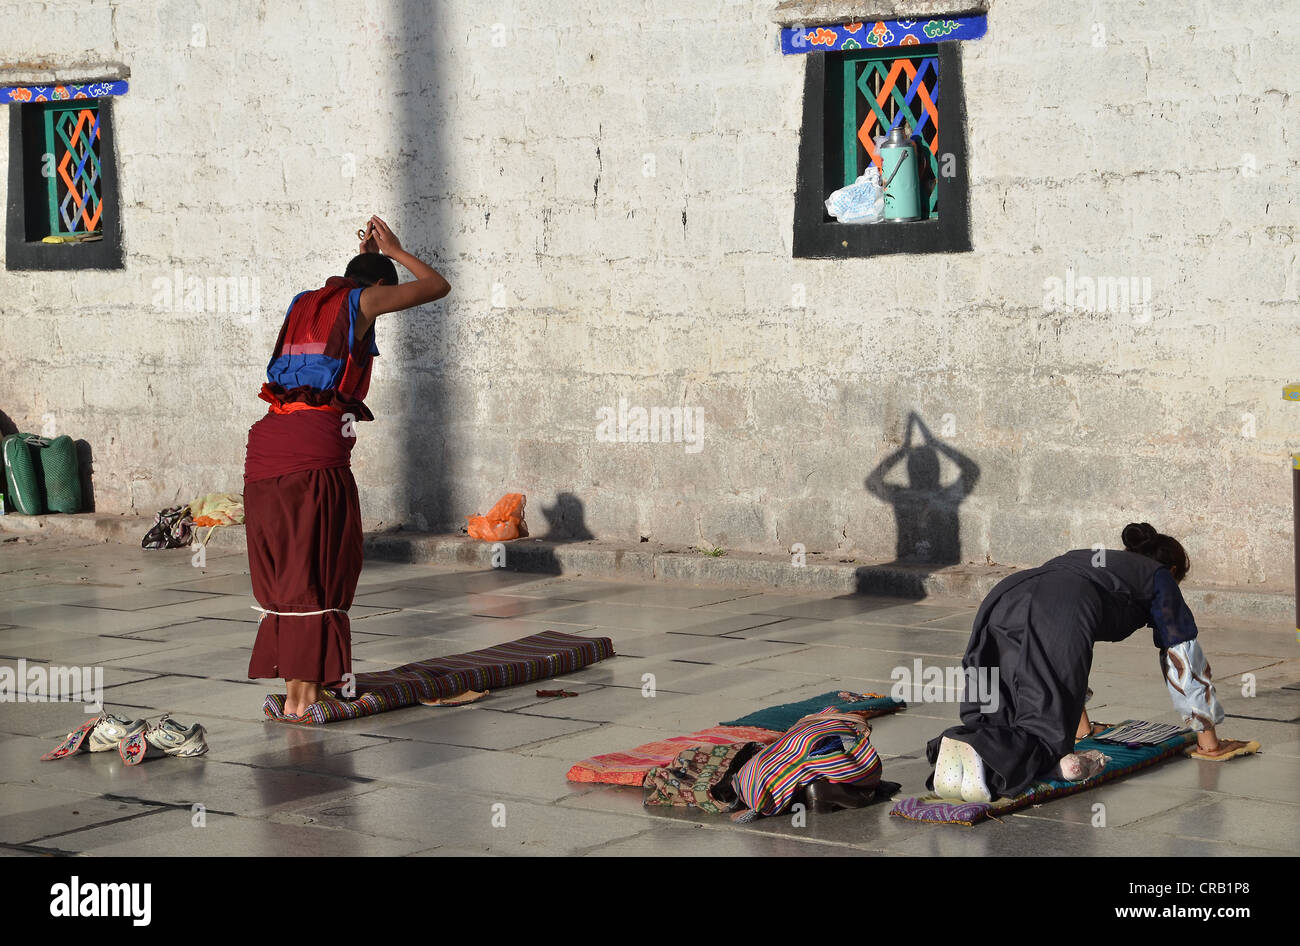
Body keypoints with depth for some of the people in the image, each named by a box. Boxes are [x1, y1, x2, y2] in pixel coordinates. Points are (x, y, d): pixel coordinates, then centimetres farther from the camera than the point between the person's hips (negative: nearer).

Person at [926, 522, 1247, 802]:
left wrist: (1081, 723, 66)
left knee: (998, 722, 13)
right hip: (1059, 618, -6)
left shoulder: (1089, 558, 47)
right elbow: (1182, 654, 30)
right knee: (1047, 733, -2)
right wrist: (1207, 735, 39)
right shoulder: (1158, 576, 31)